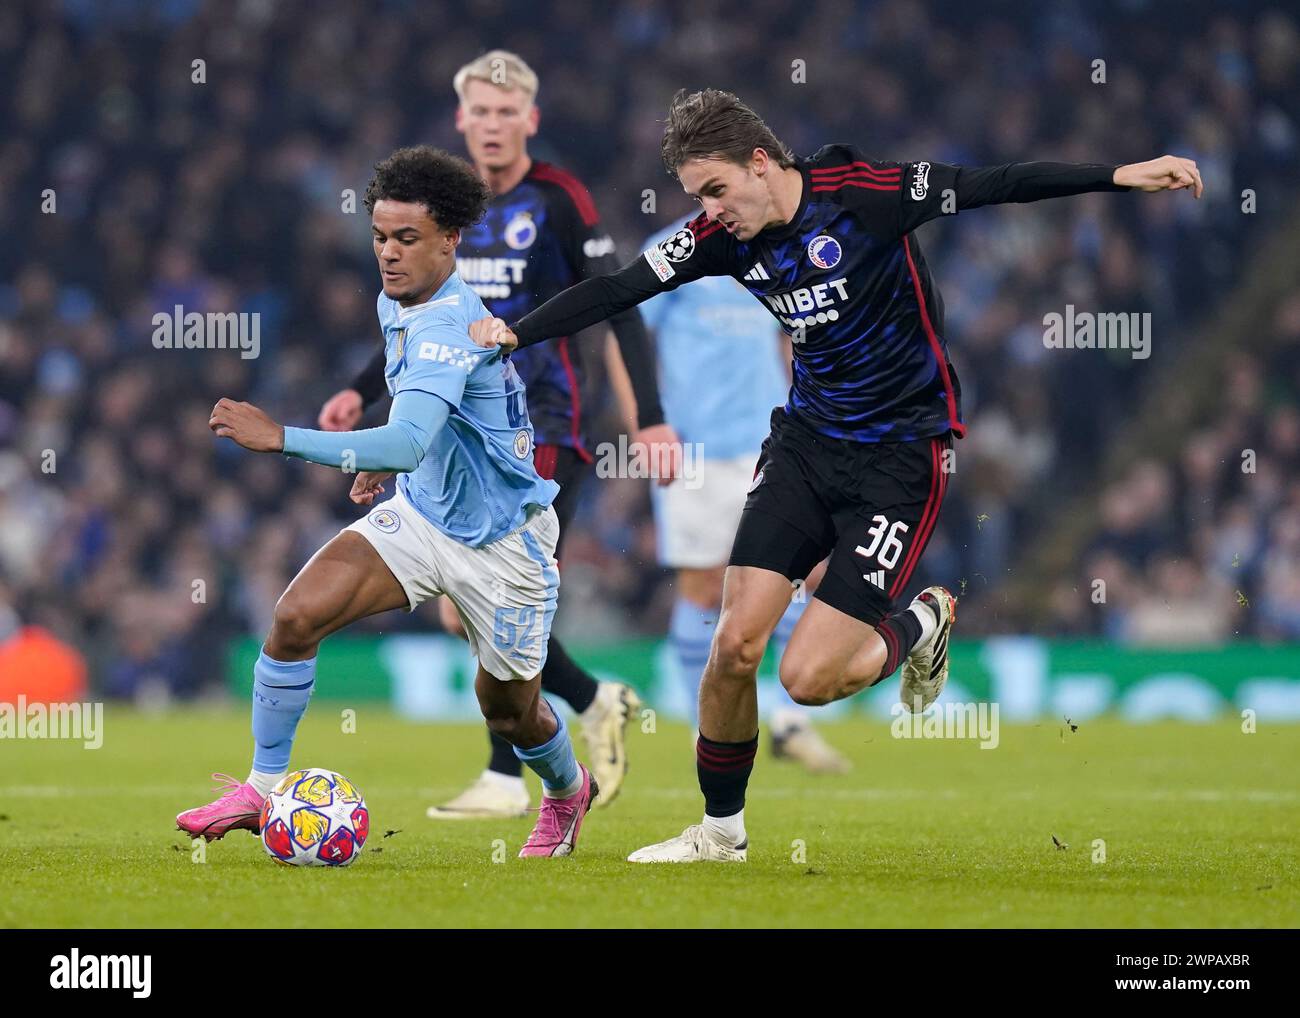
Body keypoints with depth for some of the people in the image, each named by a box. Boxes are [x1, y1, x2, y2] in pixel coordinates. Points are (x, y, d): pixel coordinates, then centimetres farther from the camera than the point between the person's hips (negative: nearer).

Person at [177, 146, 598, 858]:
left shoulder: (451, 325, -30)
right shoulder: (396, 305, -1)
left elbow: (409, 443, -45)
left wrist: (280, 439, -50)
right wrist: (384, 461, 11)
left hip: (499, 542, -7)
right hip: (417, 513, 7)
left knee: (508, 711, 12)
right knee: (296, 616, -17)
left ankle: (567, 793, 47)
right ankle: (263, 790, -6)